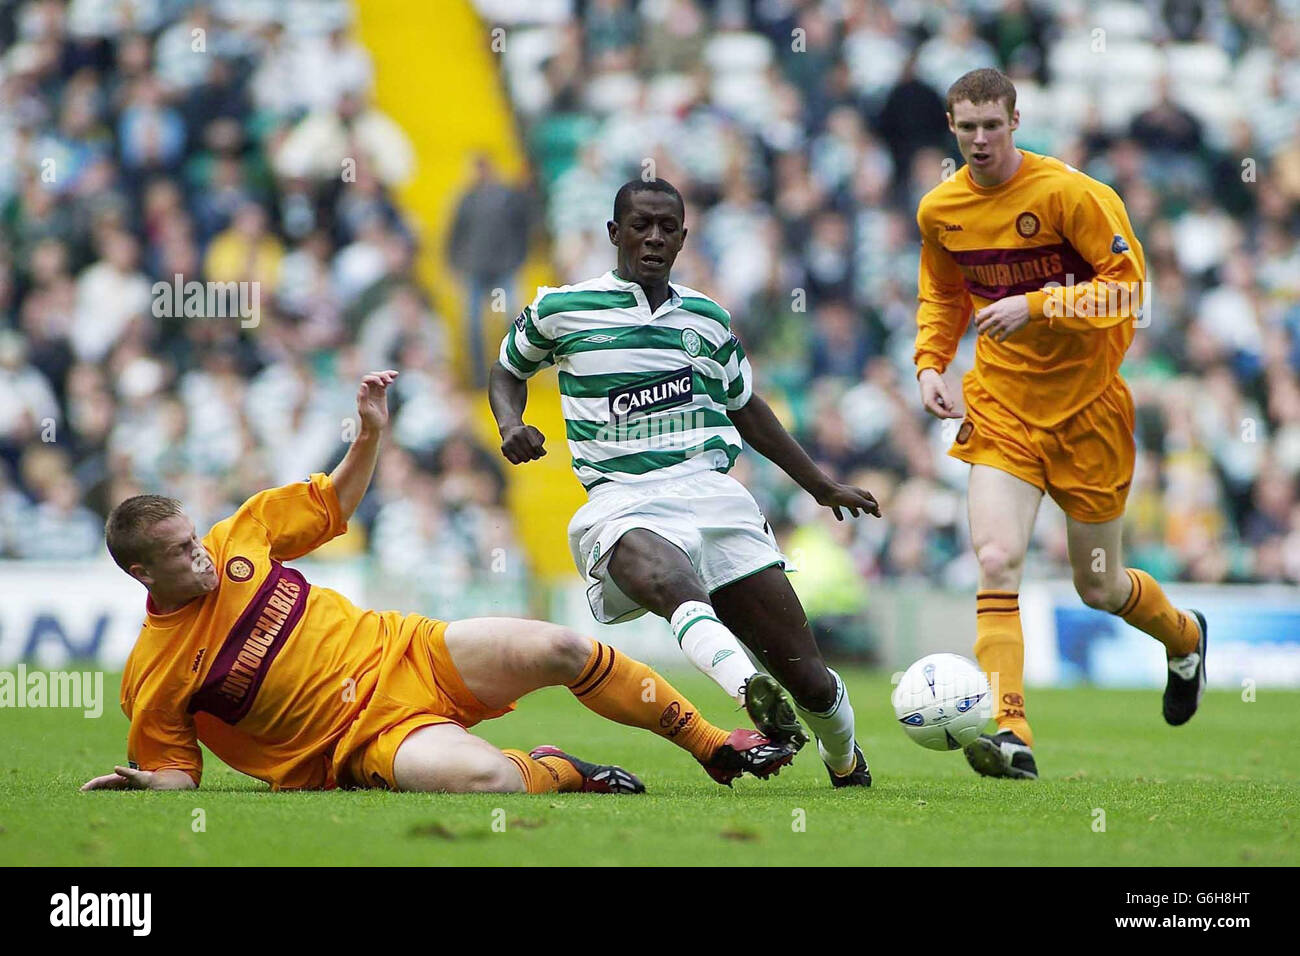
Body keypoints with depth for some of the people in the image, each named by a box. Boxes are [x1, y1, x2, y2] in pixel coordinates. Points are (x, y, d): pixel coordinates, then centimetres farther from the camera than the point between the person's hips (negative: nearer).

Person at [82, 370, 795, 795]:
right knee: (484, 778, -35)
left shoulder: (238, 536, 2)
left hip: (404, 653, 5)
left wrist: (370, 435, 3)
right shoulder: (151, 676, -10)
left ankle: (711, 745, 8)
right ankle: (555, 770, 3)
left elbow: (331, 504, 18)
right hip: (363, 740, -5)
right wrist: (144, 784, -24)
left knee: (562, 650, -13)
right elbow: (176, 772, -2)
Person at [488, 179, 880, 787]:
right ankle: (751, 691, -64)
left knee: (807, 677, -4)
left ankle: (846, 764, 23)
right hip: (622, 504, -3)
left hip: (713, 494, 3)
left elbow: (745, 408, 31)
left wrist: (821, 487, 34)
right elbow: (509, 371, 27)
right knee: (665, 578, -43)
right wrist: (511, 425, 4)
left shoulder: (706, 319, 17)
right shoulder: (560, 309, 9)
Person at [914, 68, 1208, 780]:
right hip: (1001, 408, 3)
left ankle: (1185, 638, 45)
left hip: (1086, 407, -3)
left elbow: (1127, 285, -17)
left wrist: (1035, 305, -28)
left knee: (1099, 588, 10)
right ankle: (1010, 735, -26)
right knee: (997, 562, -20)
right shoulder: (939, 211, 2)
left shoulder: (1067, 192, -15)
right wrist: (929, 363, 4)